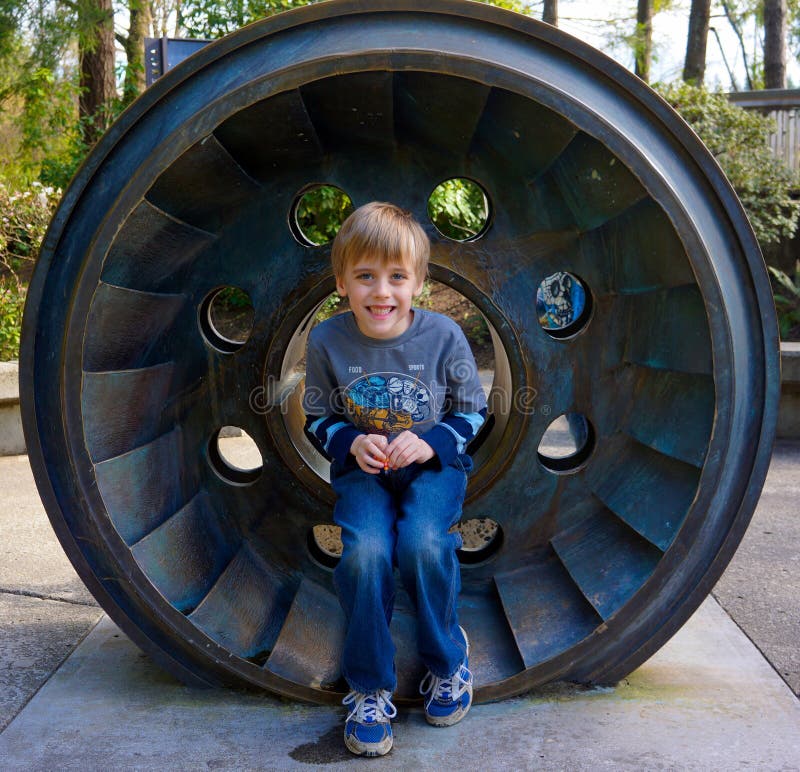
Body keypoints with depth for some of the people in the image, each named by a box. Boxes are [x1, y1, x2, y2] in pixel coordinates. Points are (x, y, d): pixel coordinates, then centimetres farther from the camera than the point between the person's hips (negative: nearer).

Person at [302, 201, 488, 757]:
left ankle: (448, 657, 1)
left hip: (433, 466, -1)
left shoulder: (443, 336, -10)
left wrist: (431, 443, -17)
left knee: (421, 544, -30)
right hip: (362, 472, 1)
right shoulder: (327, 342, -8)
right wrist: (351, 442, -16)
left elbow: (474, 412, 1)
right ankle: (370, 689, -5)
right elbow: (318, 420, 5)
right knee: (365, 553, -28)